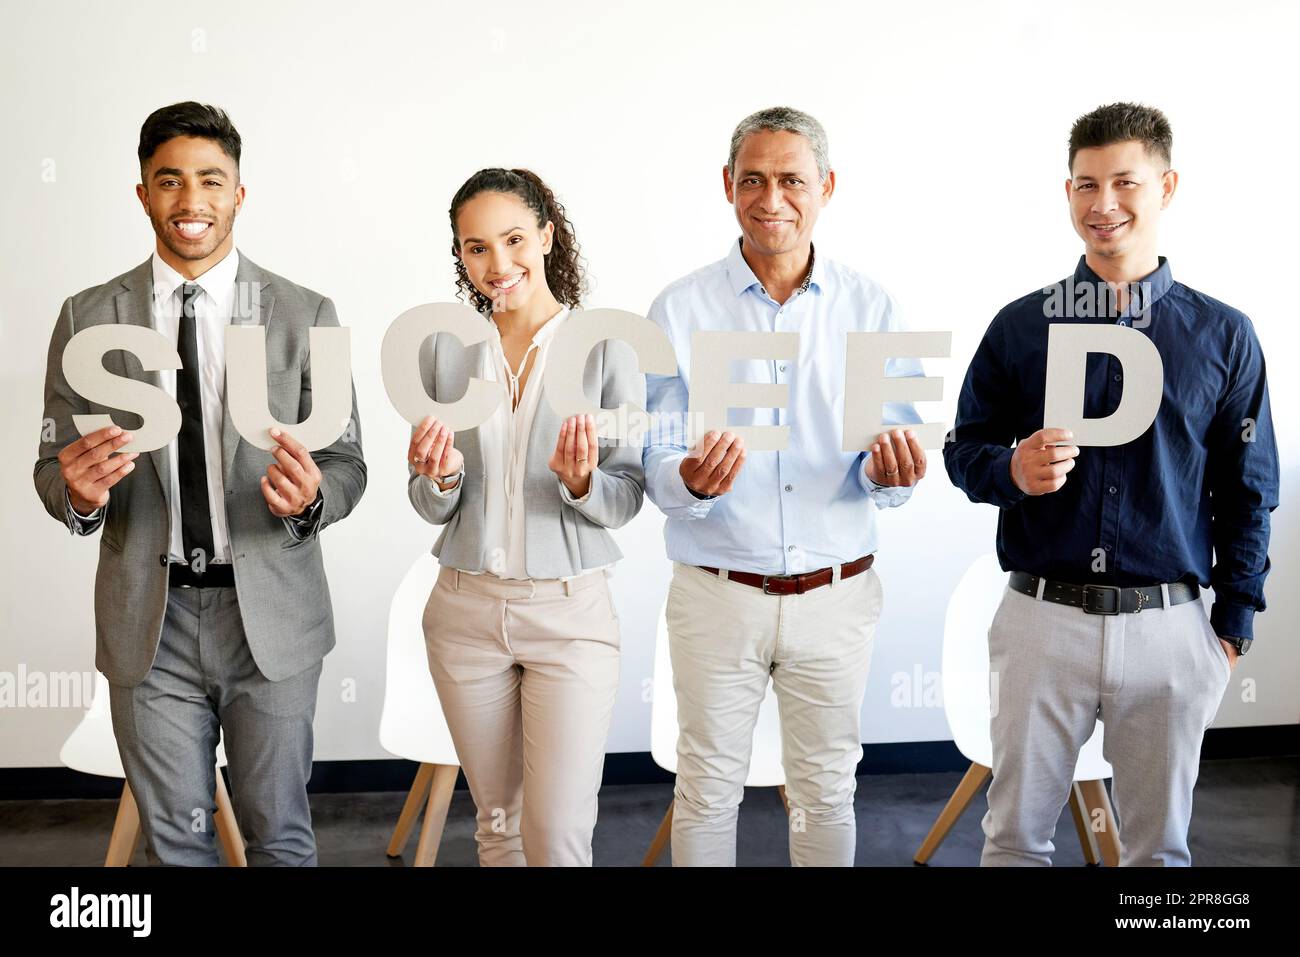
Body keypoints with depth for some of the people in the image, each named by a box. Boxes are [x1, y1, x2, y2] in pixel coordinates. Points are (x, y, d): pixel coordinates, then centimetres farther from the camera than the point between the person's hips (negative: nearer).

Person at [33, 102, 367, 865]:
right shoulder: (88, 319, 1)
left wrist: (311, 496, -24)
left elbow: (348, 462, -1)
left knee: (280, 833, 14)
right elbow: (53, 467, 4)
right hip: (147, 621, 1)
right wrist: (77, 492, -19)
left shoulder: (305, 315, -2)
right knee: (174, 837, 16)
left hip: (271, 616, -1)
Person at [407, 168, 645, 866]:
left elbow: (625, 501, -3)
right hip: (465, 608, 3)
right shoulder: (443, 350, 2)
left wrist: (581, 480, -24)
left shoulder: (606, 348, -6)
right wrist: (442, 476, -16)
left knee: (558, 835, -4)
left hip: (570, 611, -3)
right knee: (497, 822, 16)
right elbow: (431, 507, 6)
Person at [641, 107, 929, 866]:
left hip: (837, 596, 1)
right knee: (708, 790, 11)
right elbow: (656, 470, -5)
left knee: (827, 791, 14)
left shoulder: (872, 310, 0)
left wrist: (887, 474, -22)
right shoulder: (681, 311, -4)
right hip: (718, 595, -1)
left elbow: (892, 474, 1)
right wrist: (692, 481, -27)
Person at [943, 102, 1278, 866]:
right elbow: (964, 450, 7)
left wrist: (1234, 625, 4)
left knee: (1160, 843, 14)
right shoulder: (1021, 326, 2)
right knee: (1016, 834, 10)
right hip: (1043, 618, 0)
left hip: (1169, 625, 0)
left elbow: (1246, 493, 7)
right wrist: (1012, 471, -15)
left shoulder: (1223, 336, 2)